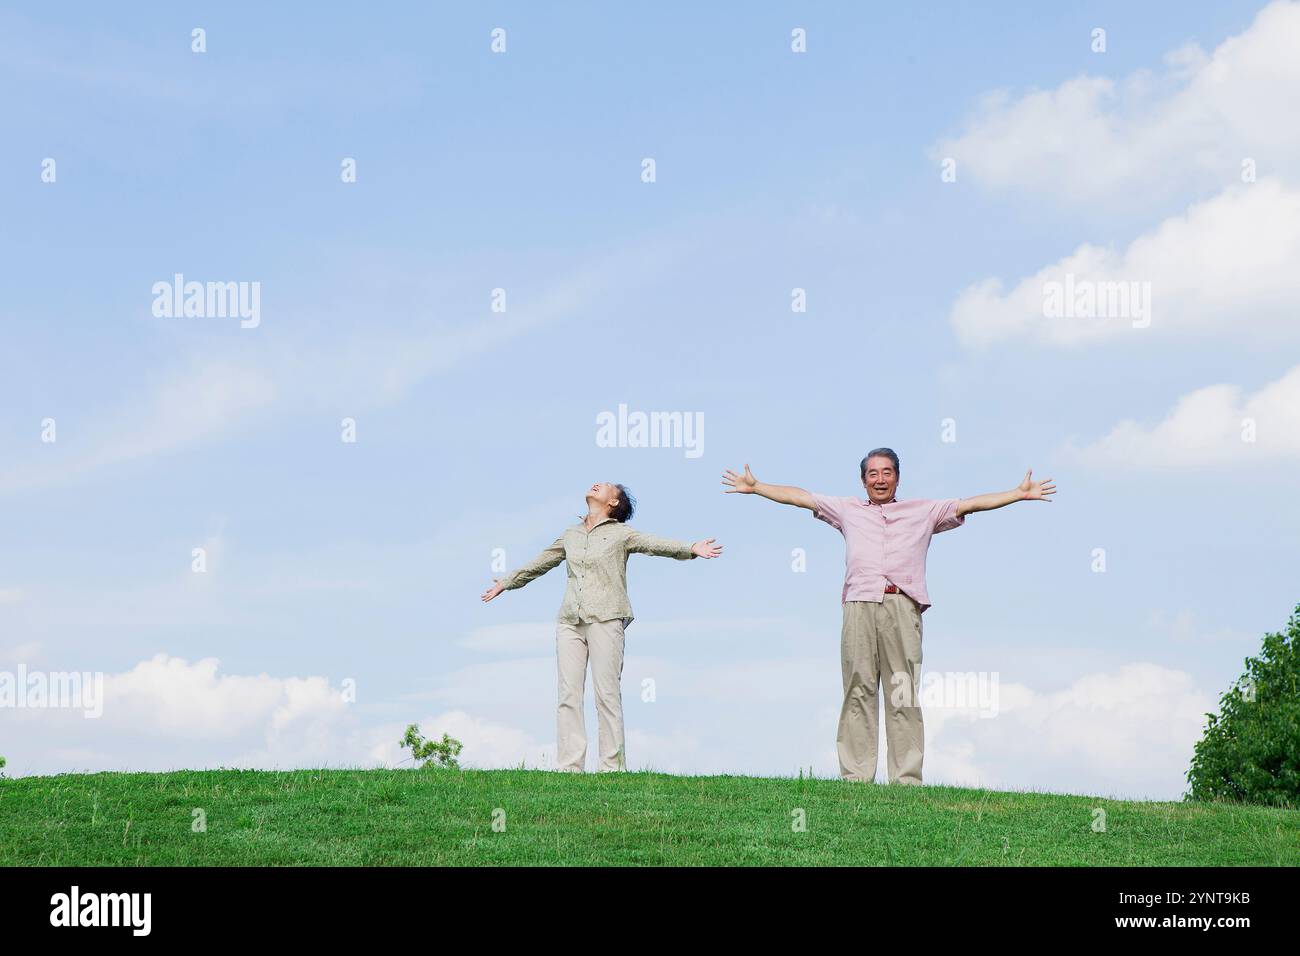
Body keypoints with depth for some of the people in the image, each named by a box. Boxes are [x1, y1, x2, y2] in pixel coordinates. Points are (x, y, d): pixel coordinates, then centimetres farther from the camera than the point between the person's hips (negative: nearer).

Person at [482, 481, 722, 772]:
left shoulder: (621, 534, 6)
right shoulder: (571, 535, 20)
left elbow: (655, 544, -8)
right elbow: (540, 563, 33)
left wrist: (691, 549, -26)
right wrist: (506, 583, 43)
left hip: (606, 619, -4)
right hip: (570, 620, 5)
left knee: (607, 694, -8)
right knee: (568, 696, -2)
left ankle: (613, 767, -7)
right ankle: (568, 767, -2)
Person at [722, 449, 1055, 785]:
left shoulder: (924, 511, 23)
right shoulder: (848, 510, 26)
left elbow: (970, 504, 18)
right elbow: (799, 497, 28)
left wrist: (1020, 493, 12)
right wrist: (755, 488, 27)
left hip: (903, 607, -1)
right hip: (860, 605, 1)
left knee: (904, 697, -5)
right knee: (858, 692, -4)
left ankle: (907, 780, -7)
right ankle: (855, 778, -5)